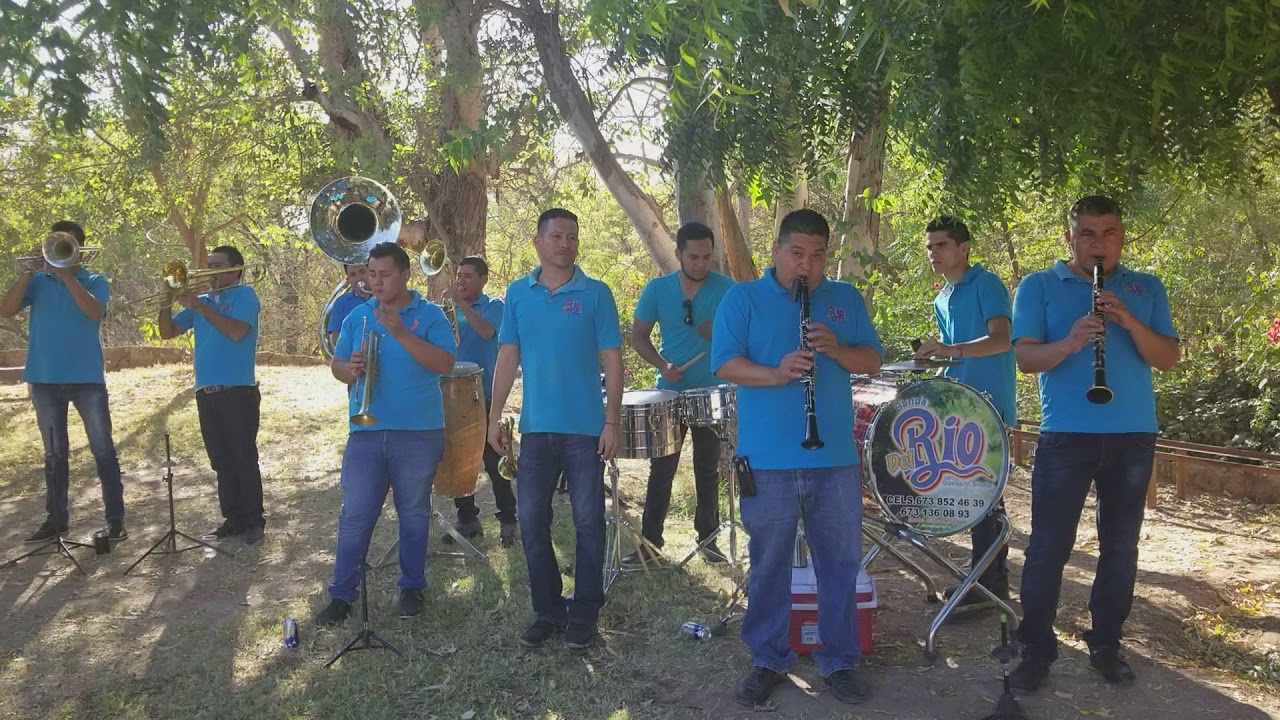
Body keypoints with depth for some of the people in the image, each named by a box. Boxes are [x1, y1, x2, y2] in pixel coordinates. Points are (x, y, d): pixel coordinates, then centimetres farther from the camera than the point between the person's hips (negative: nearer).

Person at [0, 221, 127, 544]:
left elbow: (95, 312, -17)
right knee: (54, 453, 11)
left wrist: (65, 274, -18)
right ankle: (56, 518, 20)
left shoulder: (95, 281, 3)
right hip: (44, 378, 3)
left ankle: (116, 519, 4)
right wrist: (29, 270, -12)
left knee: (103, 449, -1)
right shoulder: (38, 281, 8)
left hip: (87, 378, -3)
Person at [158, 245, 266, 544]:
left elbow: (236, 332, -18)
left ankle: (254, 521, 4)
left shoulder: (244, 295, -1)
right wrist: (166, 304, -1)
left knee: (245, 459, -3)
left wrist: (200, 307, -15)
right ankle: (234, 518, 18)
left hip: (238, 392, -7)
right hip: (206, 393, 7)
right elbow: (167, 332, 15)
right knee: (222, 461, 10)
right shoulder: (201, 301, 17)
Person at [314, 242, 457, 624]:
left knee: (414, 514, 10)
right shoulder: (358, 316, 10)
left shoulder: (430, 315, -2)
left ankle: (412, 587, 24)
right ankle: (341, 594, 14)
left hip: (418, 434, -3)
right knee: (355, 515, 5)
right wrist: (350, 369, -12)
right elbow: (337, 365, 12)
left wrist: (401, 333, -23)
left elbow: (445, 363, -15)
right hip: (366, 431, 3)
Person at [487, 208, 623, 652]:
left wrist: (613, 421, -9)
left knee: (588, 522, 5)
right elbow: (508, 358, 8)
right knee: (532, 521, 7)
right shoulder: (518, 294, 7)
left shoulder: (595, 294, -2)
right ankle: (547, 611, 22)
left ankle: (584, 615, 18)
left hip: (585, 429, -3)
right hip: (536, 428, 3)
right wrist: (495, 417, 3)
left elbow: (611, 360, -3)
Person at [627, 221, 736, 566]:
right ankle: (649, 542, 13)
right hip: (669, 393, 0)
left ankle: (708, 539, 23)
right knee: (660, 471, 5)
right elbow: (638, 337, 1)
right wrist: (662, 364, -15)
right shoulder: (657, 289, -4)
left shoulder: (726, 289, -6)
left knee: (708, 471, 11)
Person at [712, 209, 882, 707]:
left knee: (840, 562, 9)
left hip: (836, 456, 3)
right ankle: (767, 661, 22)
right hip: (768, 458, -2)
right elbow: (725, 365, -6)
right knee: (768, 563, 7)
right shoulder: (742, 298, 2)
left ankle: (840, 661, 24)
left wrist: (835, 347, -13)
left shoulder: (846, 299, 11)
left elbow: (872, 361, 7)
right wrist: (775, 373, -23)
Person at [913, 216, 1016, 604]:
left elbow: (1002, 339, -21)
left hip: (988, 406, -8)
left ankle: (991, 586, 0)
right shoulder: (942, 301, 17)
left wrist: (950, 349, -34)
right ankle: (985, 579, 21)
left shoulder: (986, 284, -8)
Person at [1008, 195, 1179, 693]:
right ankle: (1036, 651, 8)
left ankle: (1106, 644, 24)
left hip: (1133, 436, 3)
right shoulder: (1038, 287, 3)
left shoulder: (1147, 289, 10)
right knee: (1049, 545, -2)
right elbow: (1025, 357, -7)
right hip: (1066, 435, -3)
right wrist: (1069, 343, -25)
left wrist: (1130, 323, -16)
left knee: (1120, 545, 10)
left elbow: (1167, 359, 1)